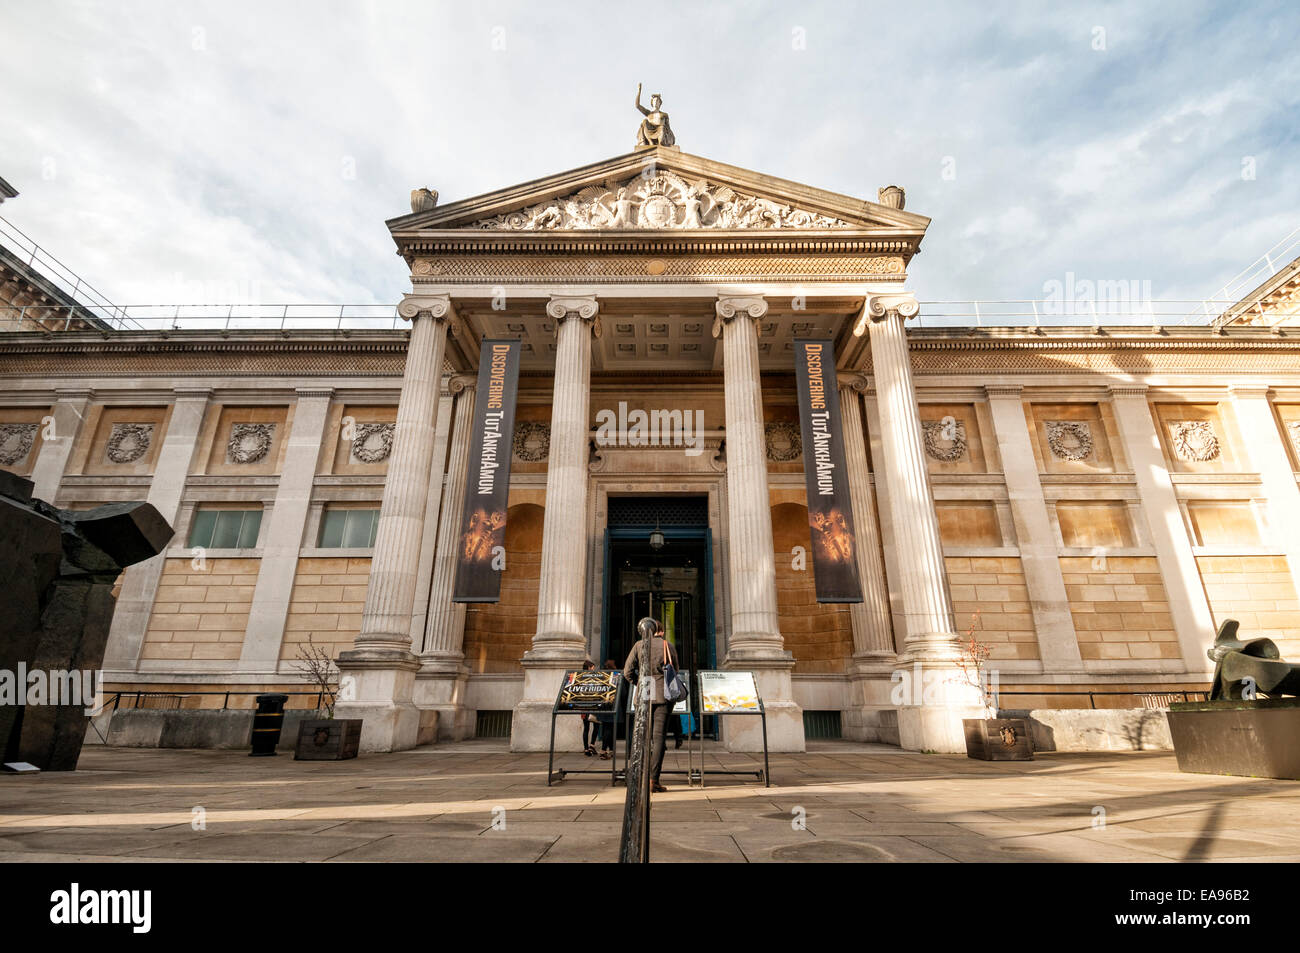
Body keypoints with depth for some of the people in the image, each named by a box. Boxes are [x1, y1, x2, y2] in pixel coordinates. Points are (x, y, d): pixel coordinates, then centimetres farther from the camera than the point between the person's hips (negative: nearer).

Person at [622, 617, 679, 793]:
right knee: (659, 736, -1)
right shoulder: (669, 645, 4)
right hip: (663, 695, -1)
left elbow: (627, 672, 0)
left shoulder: (639, 645, 4)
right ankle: (653, 780, -6)